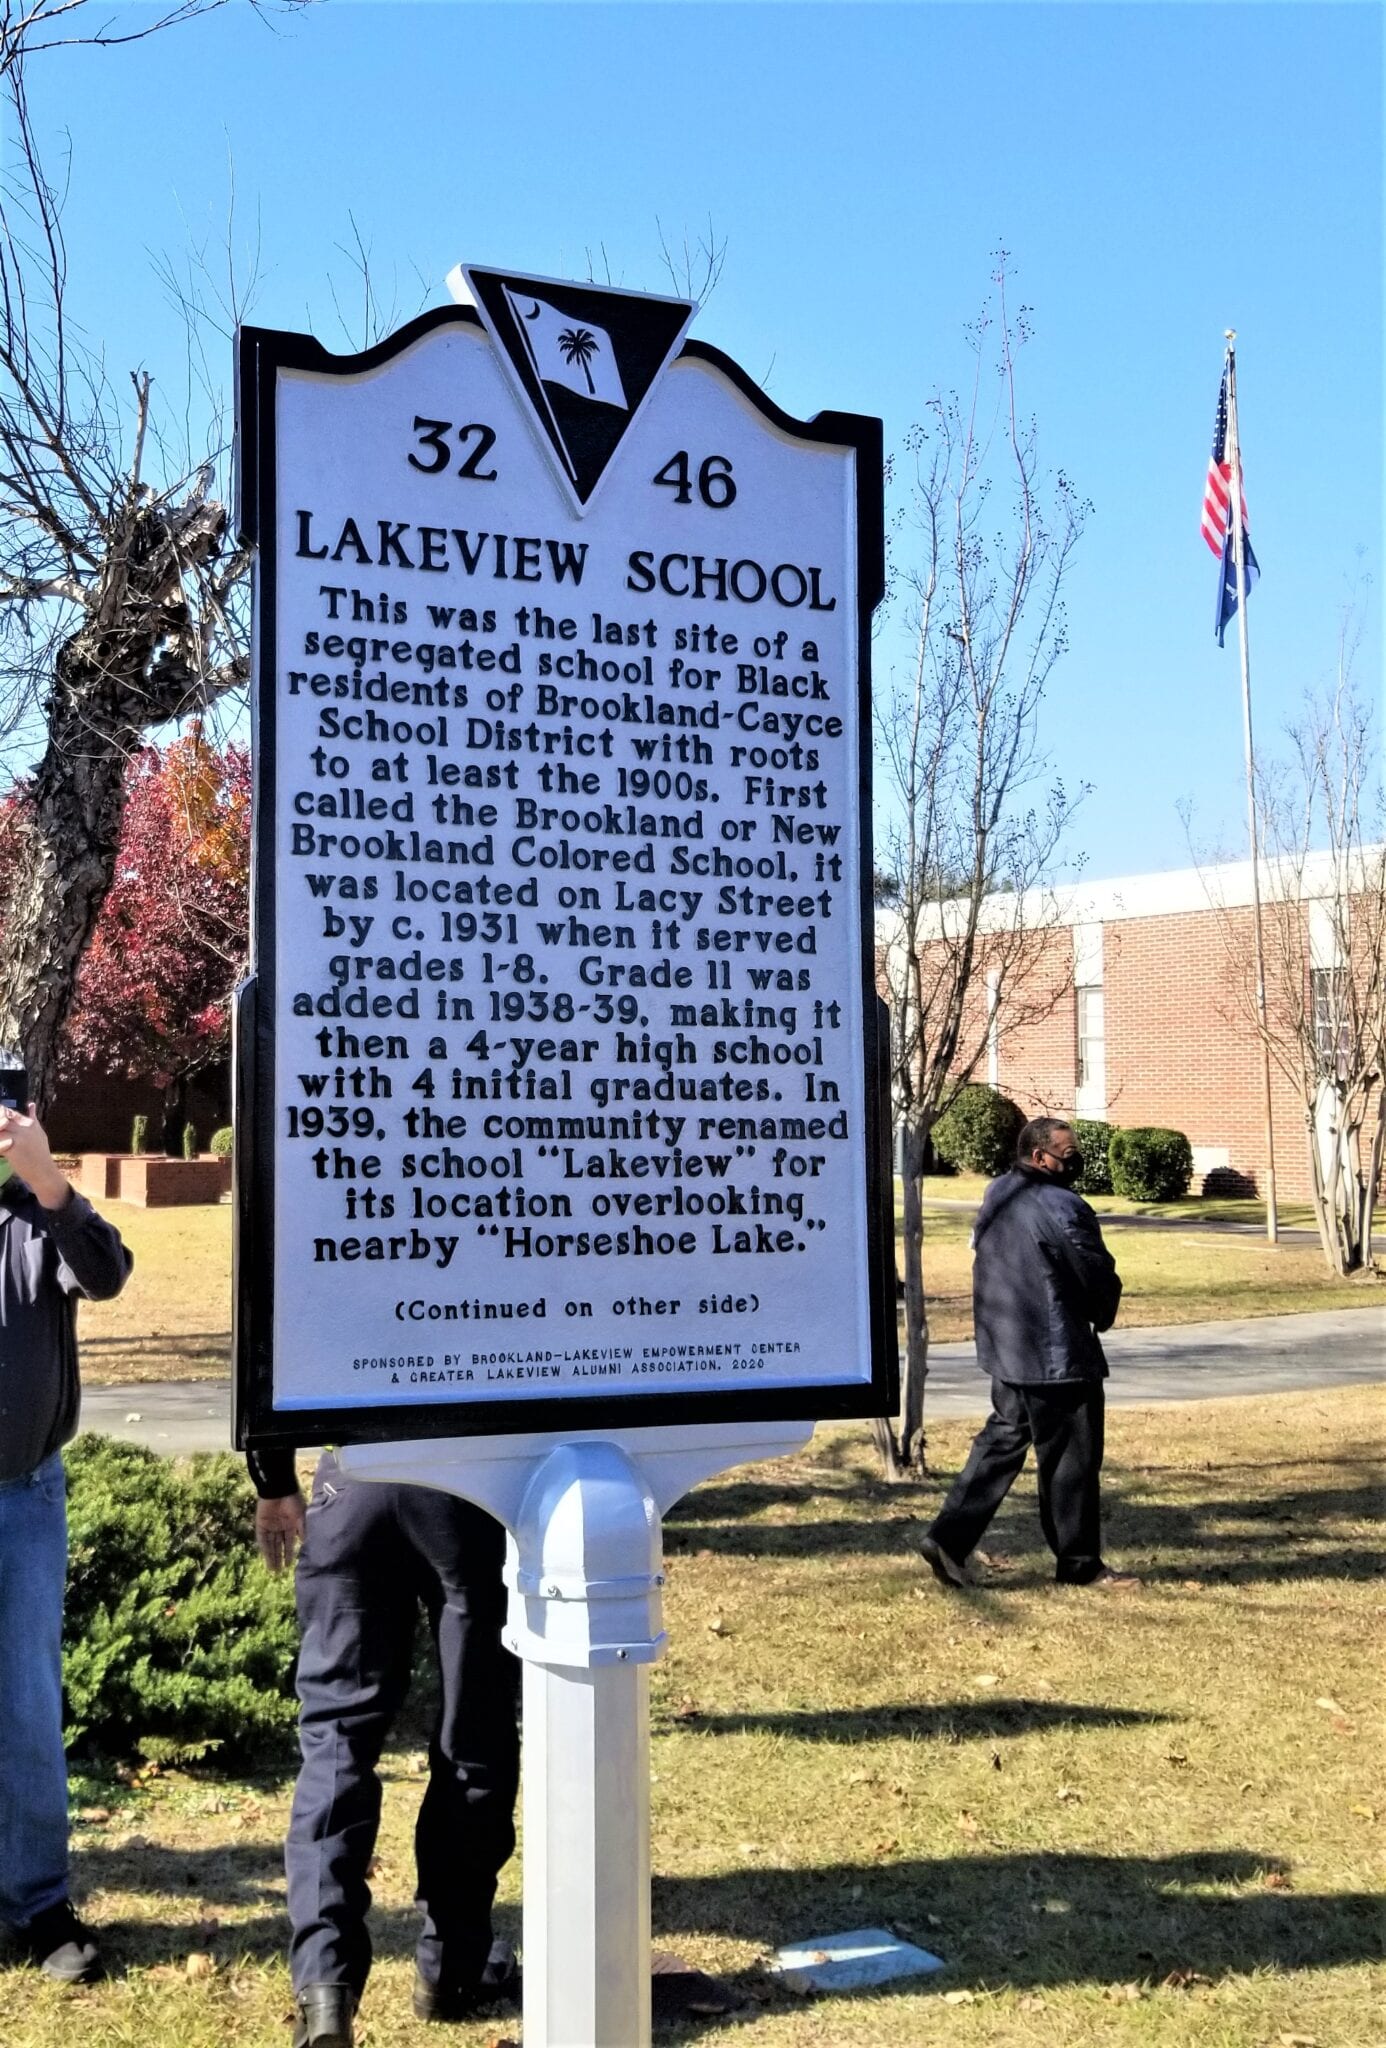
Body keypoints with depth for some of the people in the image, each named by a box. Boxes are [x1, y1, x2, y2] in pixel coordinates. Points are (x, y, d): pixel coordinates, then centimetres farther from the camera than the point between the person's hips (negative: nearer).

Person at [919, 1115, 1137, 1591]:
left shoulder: (995, 1197, 8)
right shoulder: (1062, 1208, -18)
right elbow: (1101, 1278, -12)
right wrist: (1101, 1318, 9)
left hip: (1004, 1351, 8)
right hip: (1057, 1356, -8)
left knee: (999, 1444, 14)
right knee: (1070, 1460, 4)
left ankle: (949, 1538, 8)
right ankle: (1079, 1563, 16)